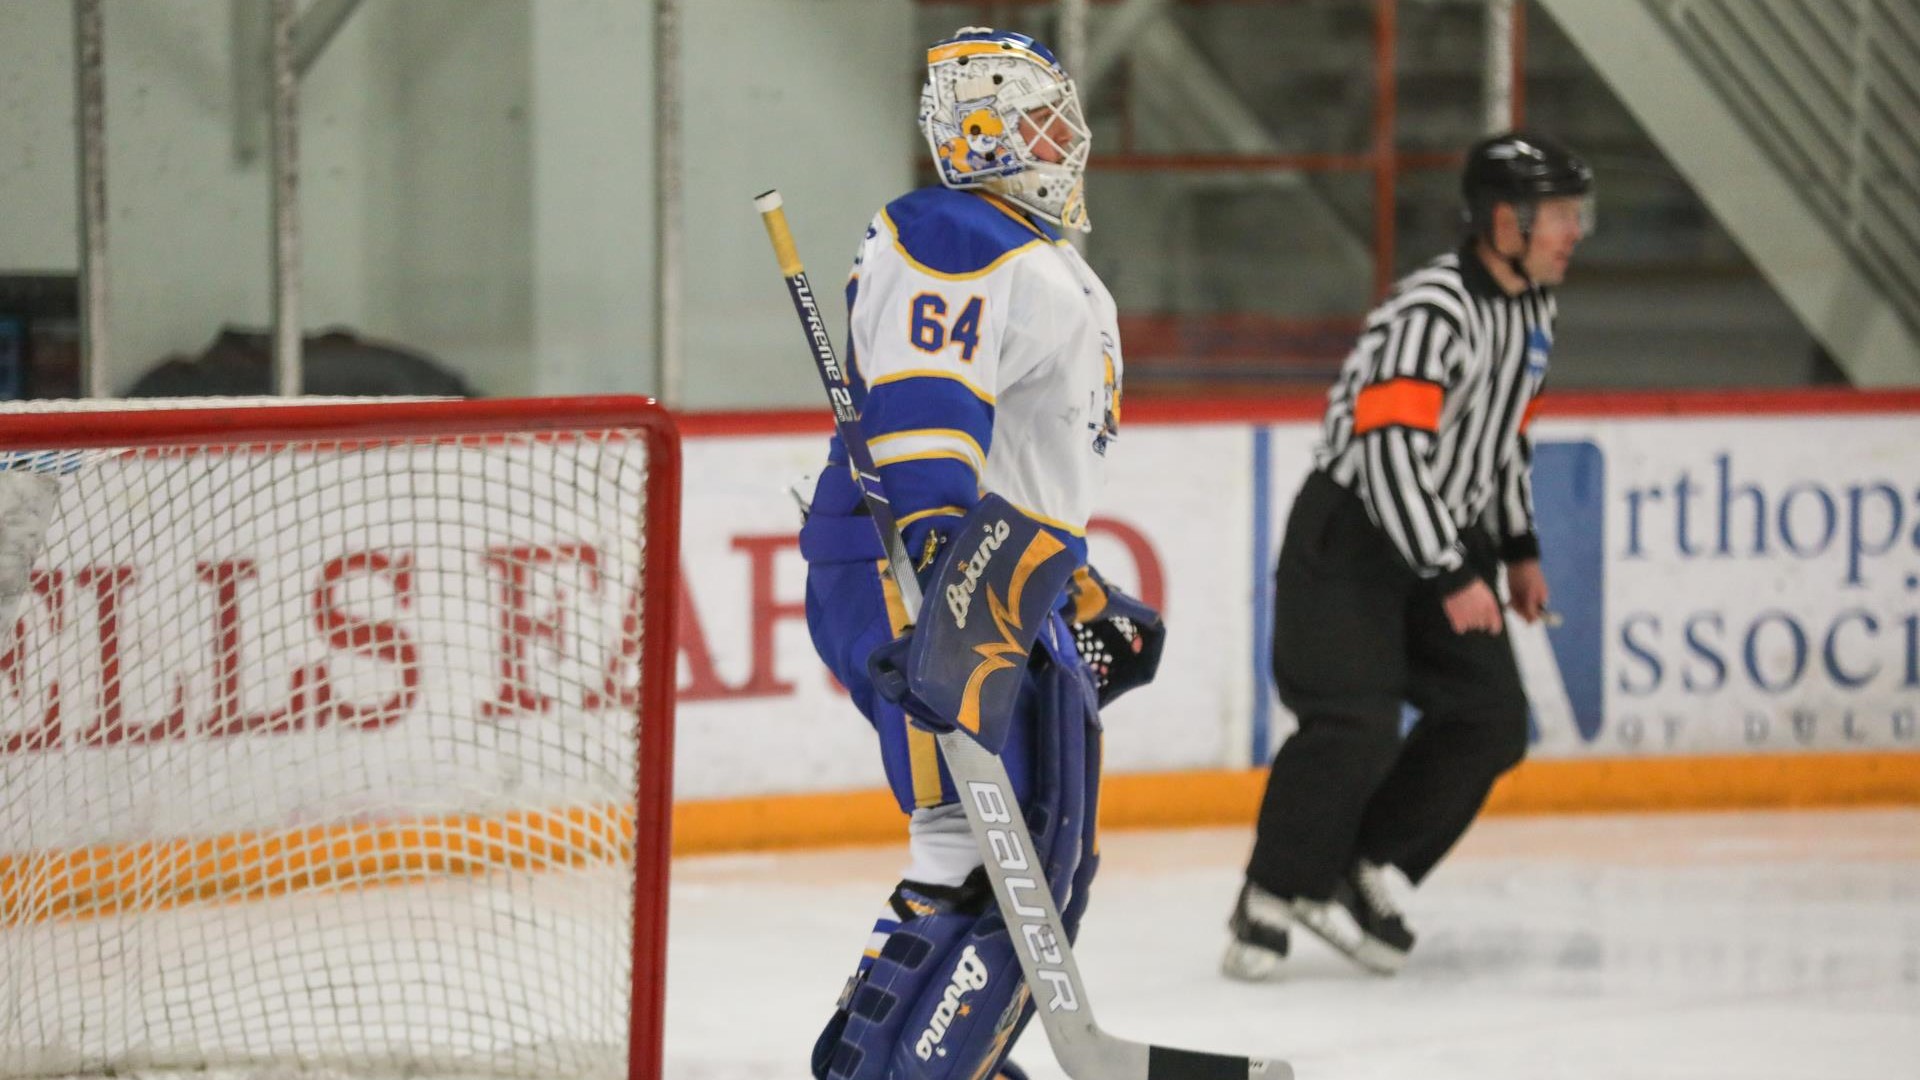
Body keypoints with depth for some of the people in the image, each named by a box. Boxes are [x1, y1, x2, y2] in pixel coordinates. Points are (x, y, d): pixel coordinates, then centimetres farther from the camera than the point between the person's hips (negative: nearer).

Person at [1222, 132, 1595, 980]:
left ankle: (1366, 873, 9)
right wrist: (1452, 579, -29)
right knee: (1356, 726, -20)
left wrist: (1518, 549, 21)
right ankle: (1269, 902, -6)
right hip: (1350, 533, -9)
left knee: (1491, 720, 0)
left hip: (1445, 537, 9)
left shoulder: (1532, 308, 6)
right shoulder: (1431, 312, -24)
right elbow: (1390, 451, -30)